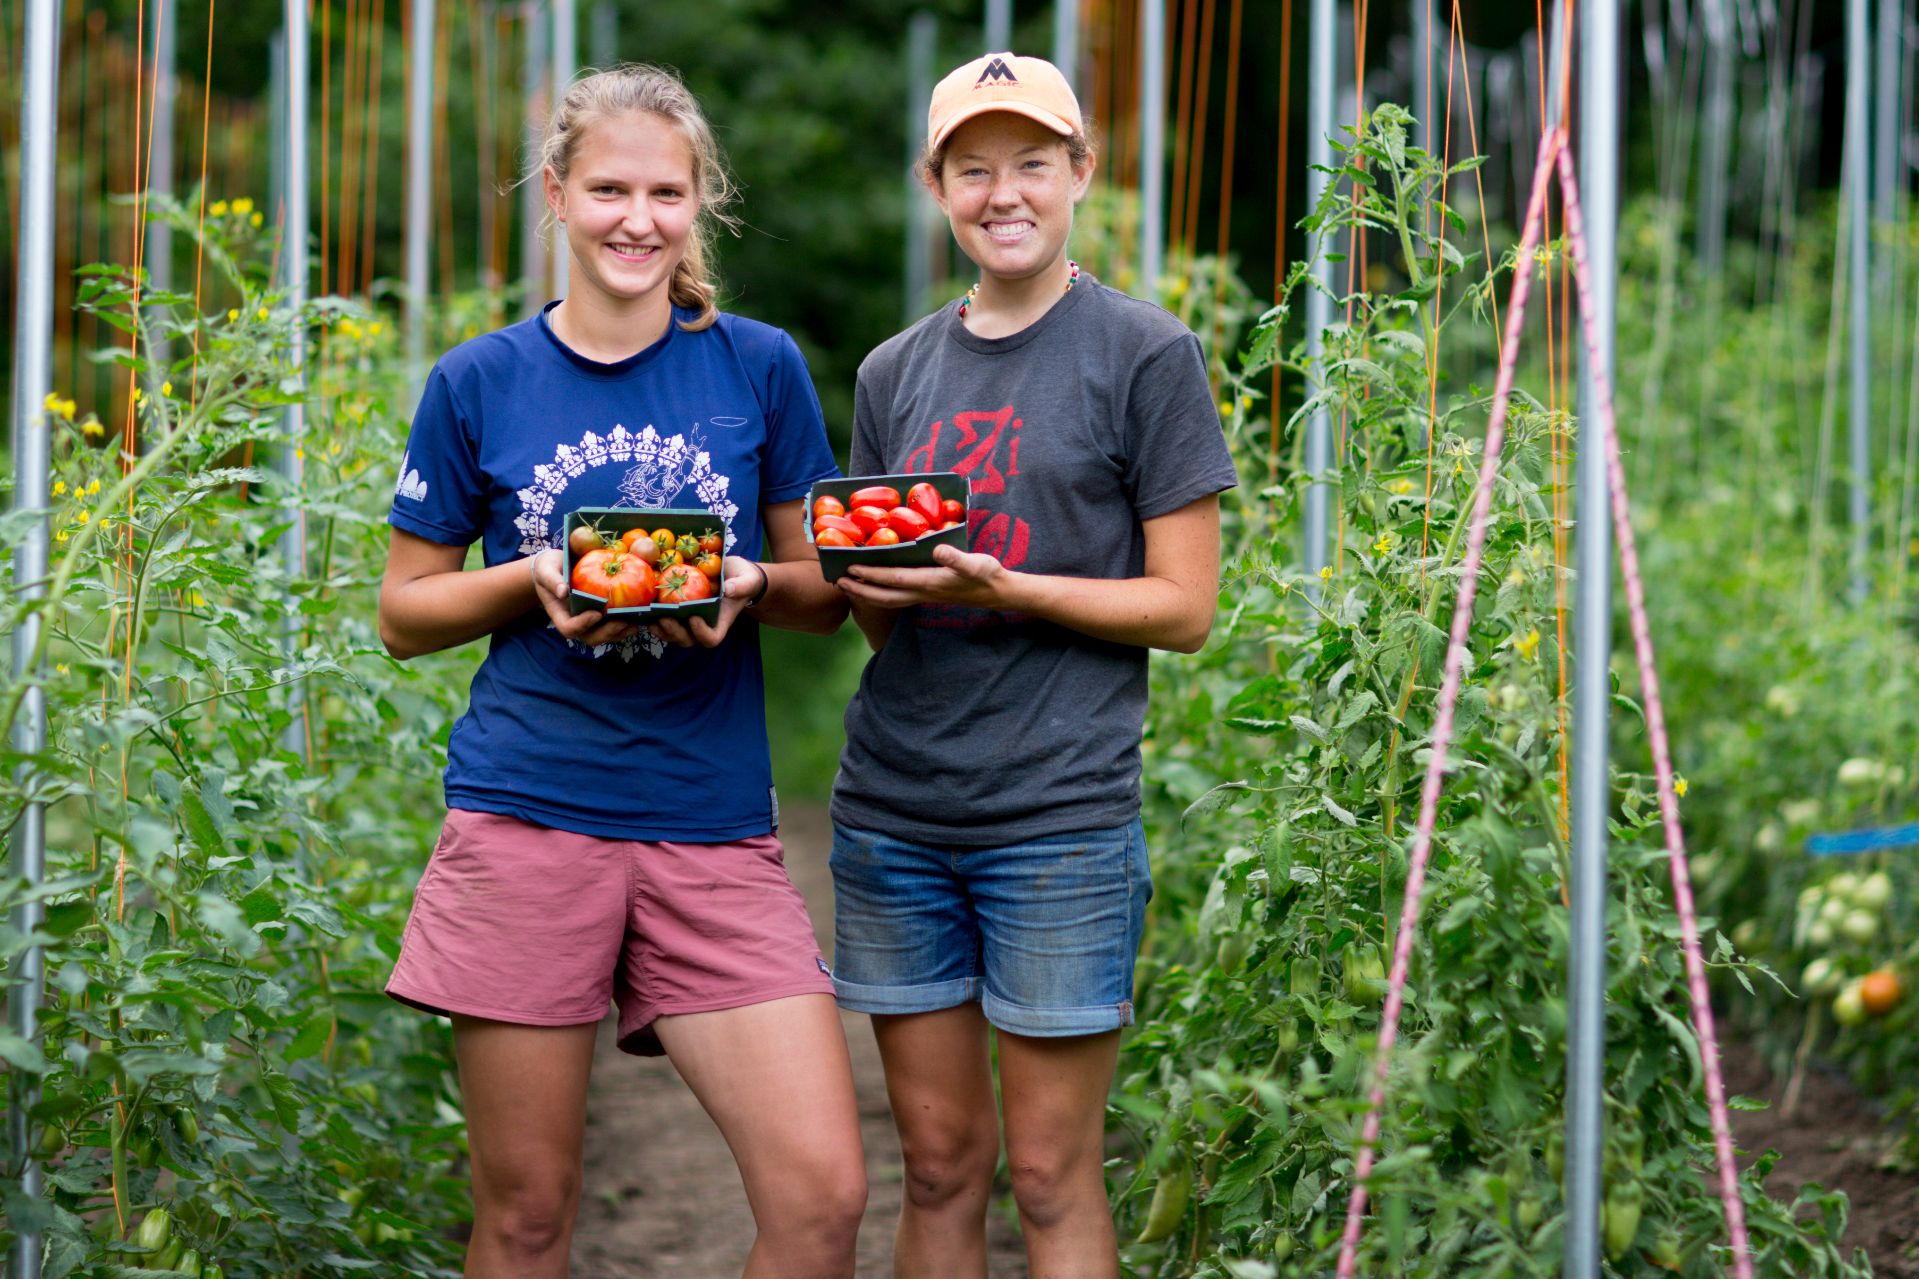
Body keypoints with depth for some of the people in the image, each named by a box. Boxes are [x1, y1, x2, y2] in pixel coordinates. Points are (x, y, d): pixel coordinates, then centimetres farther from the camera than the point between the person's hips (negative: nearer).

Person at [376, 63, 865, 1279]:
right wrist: (535, 581, -9)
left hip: (716, 830, 1)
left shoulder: (761, 367, 5)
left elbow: (828, 591, 12)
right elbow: (407, 614, 10)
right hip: (527, 817, 0)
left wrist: (750, 587, -10)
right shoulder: (479, 382, 4)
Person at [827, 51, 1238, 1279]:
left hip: (1061, 817, -4)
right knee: (938, 1164, 8)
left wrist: (1002, 589, -17)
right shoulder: (897, 373, 14)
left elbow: (1184, 607, -4)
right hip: (894, 808, 5)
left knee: (1052, 1176, -1)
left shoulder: (1144, 353, -1)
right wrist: (862, 581, -5)